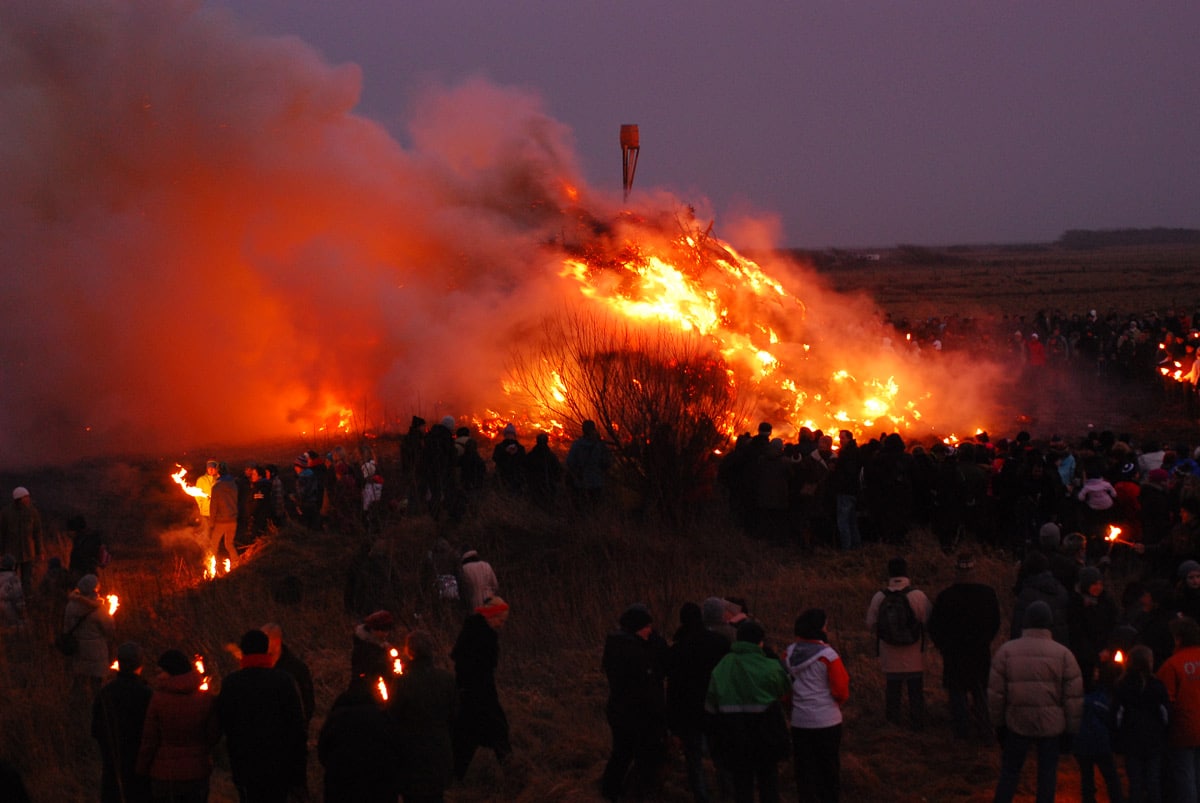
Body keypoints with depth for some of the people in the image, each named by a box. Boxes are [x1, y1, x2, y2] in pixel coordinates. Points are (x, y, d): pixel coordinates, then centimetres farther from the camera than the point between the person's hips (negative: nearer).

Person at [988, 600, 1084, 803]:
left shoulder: (1006, 651, -4)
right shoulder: (1063, 654, -5)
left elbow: (995, 693, -1)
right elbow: (1074, 697, -5)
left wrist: (998, 723, 10)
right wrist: (1072, 730, 4)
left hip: (1016, 724, 1)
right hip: (1051, 725, -1)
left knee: (1009, 771, 11)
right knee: (1047, 775, 10)